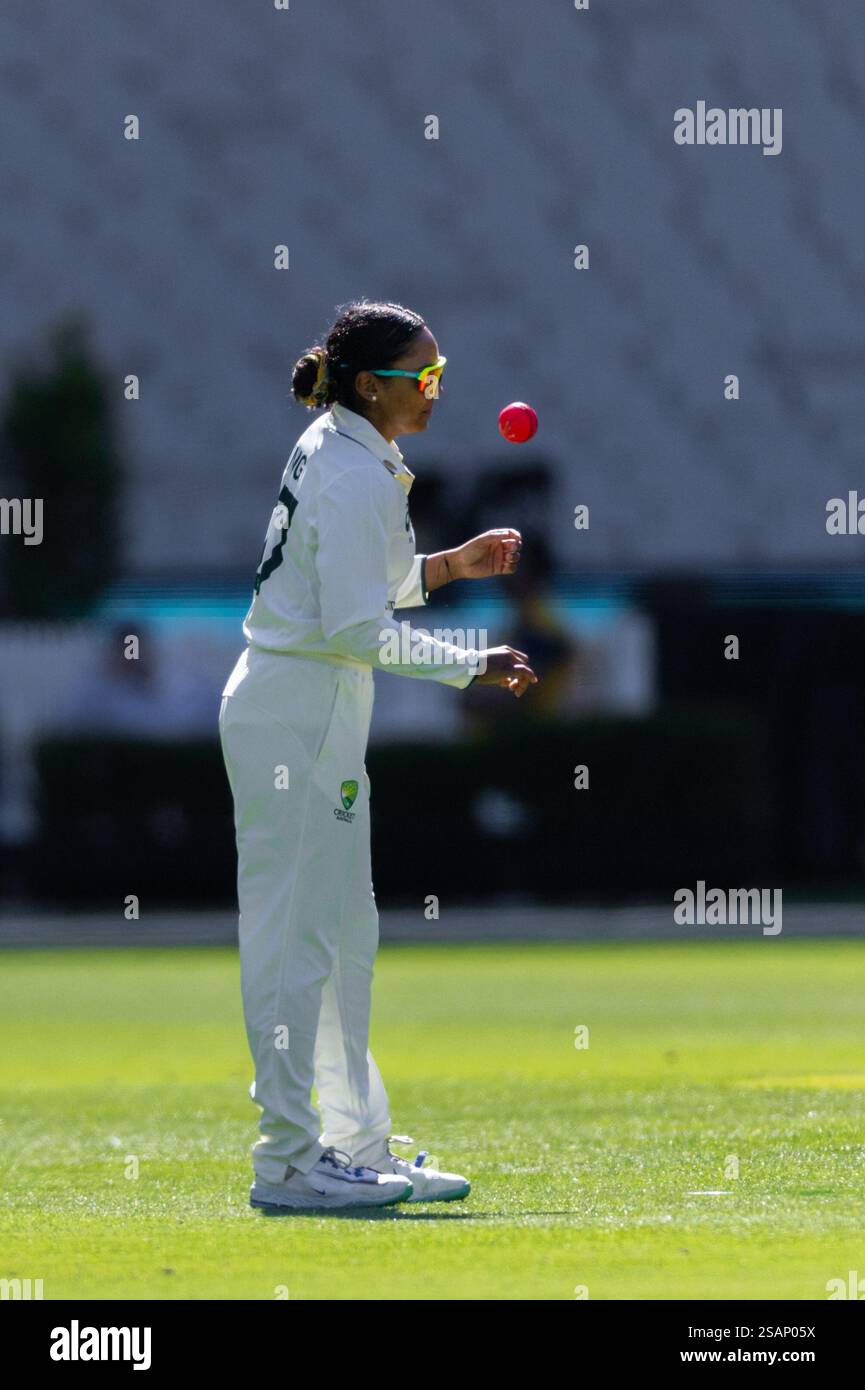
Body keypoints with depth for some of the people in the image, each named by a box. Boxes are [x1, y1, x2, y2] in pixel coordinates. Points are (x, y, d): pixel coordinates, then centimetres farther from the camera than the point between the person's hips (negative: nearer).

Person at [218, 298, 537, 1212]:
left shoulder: (332, 450, 13)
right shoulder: (358, 477, -18)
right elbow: (354, 631, -22)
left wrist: (444, 566, 13)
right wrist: (473, 667, -17)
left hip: (302, 712, 11)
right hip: (301, 716, -11)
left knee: (345, 938, 14)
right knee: (297, 938, -7)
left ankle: (358, 1146, 19)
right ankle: (288, 1163, -4)